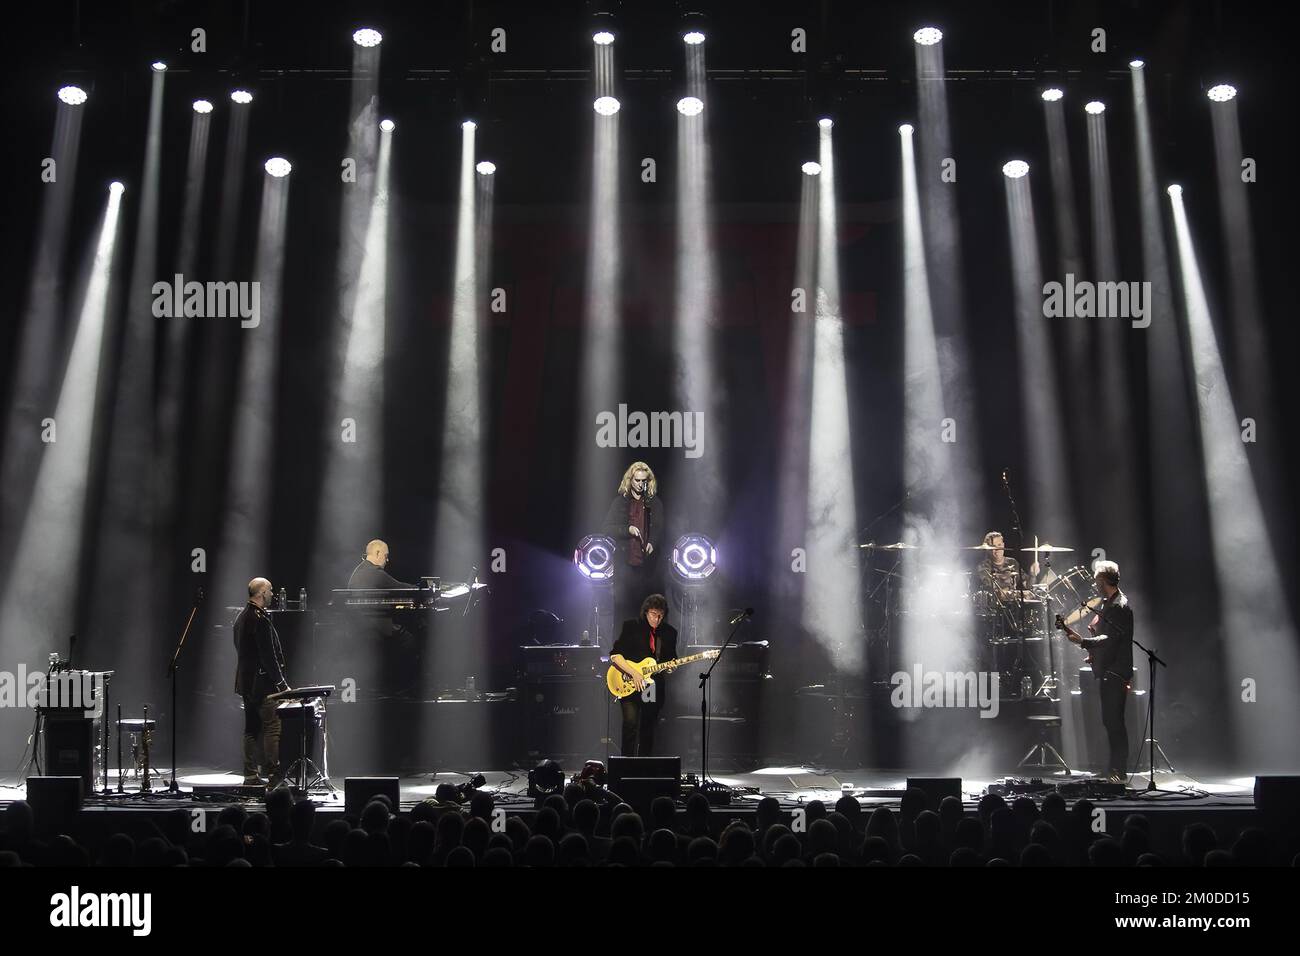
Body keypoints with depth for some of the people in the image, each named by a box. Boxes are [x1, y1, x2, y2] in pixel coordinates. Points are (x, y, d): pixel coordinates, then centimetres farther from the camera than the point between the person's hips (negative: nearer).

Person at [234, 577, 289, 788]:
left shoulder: (242, 617, 14)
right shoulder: (260, 620, -17)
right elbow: (268, 657, -20)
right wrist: (282, 684, -16)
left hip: (246, 682, 10)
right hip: (263, 683, -10)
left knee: (252, 729, 12)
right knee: (272, 727, -8)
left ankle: (251, 775, 15)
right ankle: (273, 774, -9)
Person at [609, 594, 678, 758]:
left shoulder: (669, 632, 8)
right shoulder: (631, 627, -2)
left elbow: (671, 660, 17)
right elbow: (614, 655, -8)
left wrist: (670, 668, -7)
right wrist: (634, 673, -18)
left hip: (655, 688, 4)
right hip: (630, 686, -4)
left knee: (648, 729, 8)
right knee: (630, 724, -17)